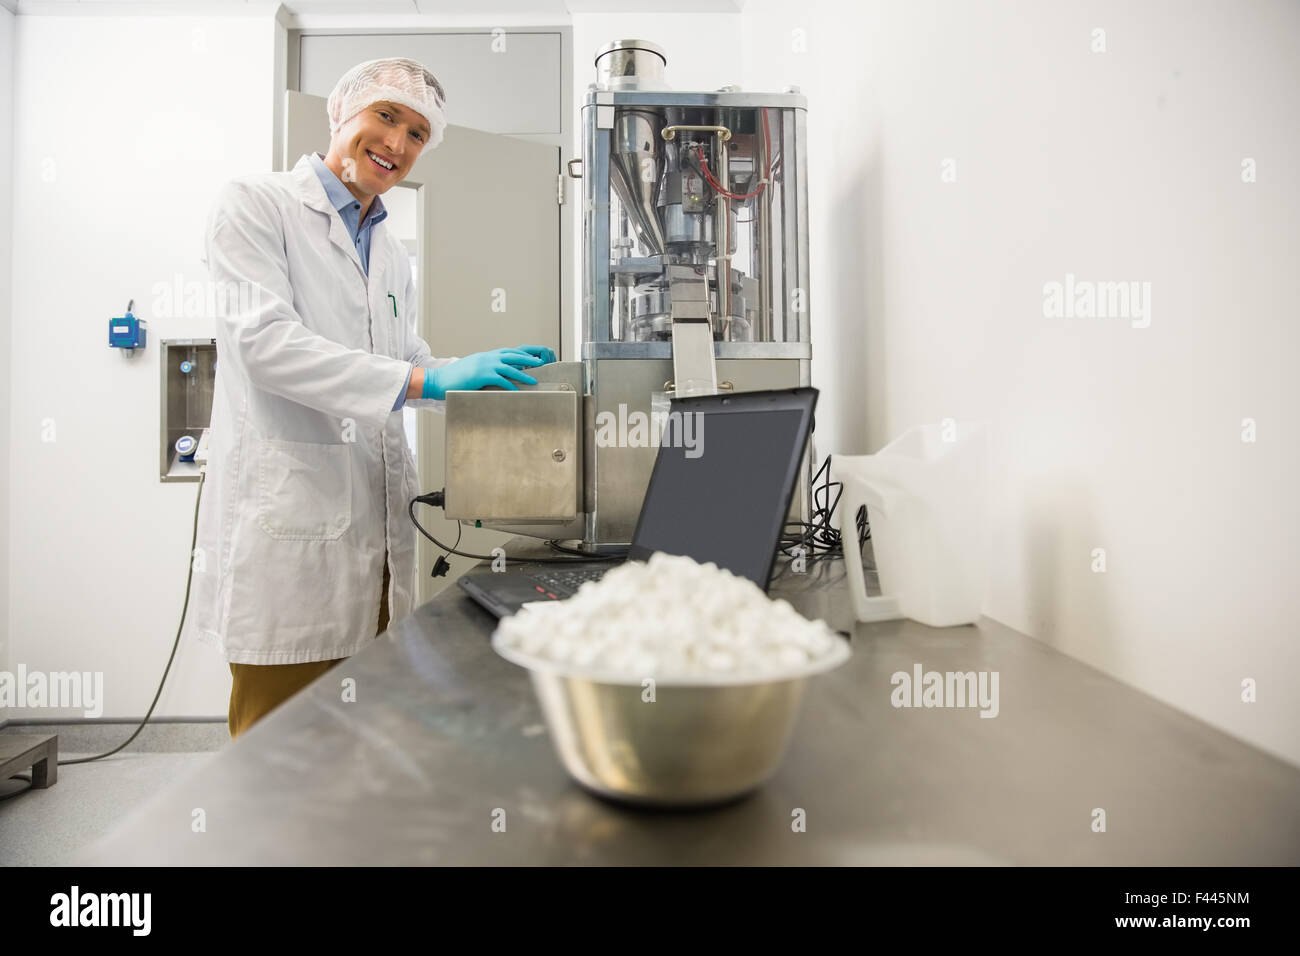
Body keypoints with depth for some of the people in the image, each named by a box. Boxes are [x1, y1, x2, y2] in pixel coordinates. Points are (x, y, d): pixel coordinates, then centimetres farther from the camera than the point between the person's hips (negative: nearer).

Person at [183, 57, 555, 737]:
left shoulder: (389, 252, 21)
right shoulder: (254, 205, -1)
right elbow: (265, 340, -16)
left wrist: (488, 382, 1)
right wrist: (423, 380, -26)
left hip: (377, 521, 7)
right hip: (287, 522, -6)